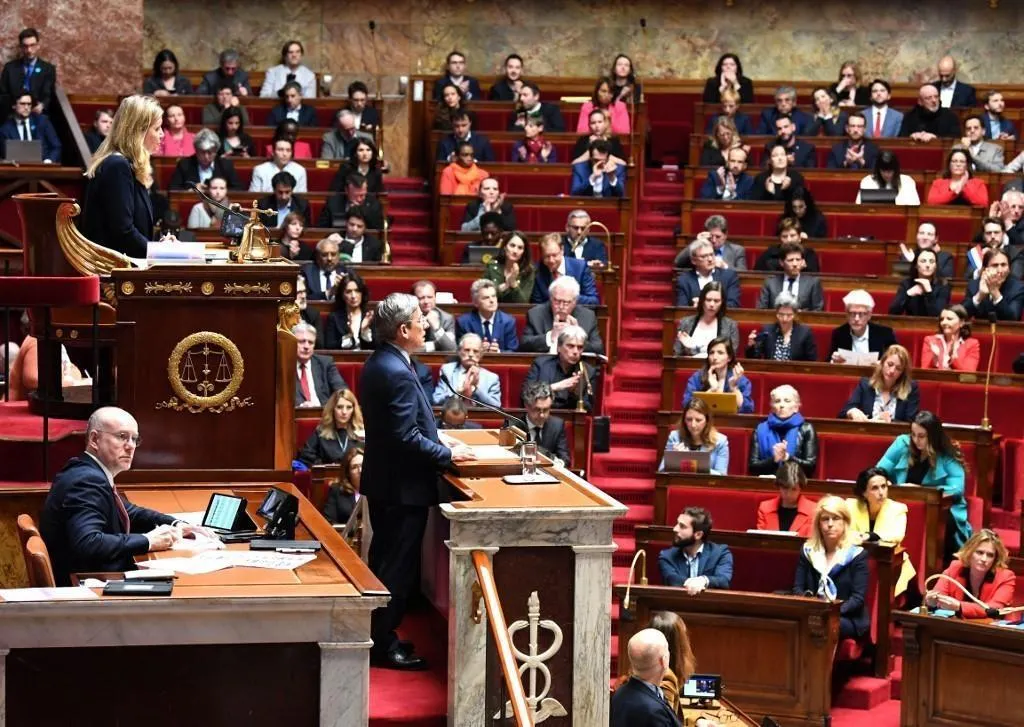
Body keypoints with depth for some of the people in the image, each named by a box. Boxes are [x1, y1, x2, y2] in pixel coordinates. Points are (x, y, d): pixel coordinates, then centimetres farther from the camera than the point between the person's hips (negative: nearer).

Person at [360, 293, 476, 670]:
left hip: (383, 480, 10)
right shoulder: (398, 373, -24)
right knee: (399, 567, -1)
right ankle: (384, 644, 6)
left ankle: (378, 635, 28)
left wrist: (440, 445, 13)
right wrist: (448, 455, -16)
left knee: (384, 559, 18)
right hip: (403, 485, -10)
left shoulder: (378, 363, 7)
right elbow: (407, 437, -26)